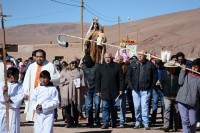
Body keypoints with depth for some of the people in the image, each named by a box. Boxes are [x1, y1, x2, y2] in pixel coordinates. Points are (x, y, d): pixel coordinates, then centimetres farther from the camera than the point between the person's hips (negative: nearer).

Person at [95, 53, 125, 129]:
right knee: (105, 107, -6)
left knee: (114, 108, 8)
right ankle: (105, 123, -6)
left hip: (114, 91, 0)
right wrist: (97, 90, 3)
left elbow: (121, 79, 3)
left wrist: (121, 89, -3)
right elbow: (97, 80, 9)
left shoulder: (117, 66, 3)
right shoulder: (101, 67, 7)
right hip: (104, 92, 0)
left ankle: (114, 124, 17)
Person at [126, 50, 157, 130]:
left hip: (145, 90, -3)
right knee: (136, 107, 7)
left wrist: (151, 87, -1)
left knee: (144, 106, -7)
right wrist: (131, 86, 2)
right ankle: (137, 122, 18)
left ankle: (146, 123, -3)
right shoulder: (133, 64, 6)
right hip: (135, 90, 3)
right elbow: (128, 76, 10)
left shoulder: (150, 65, 0)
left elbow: (155, 77, 4)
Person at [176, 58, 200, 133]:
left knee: (193, 122, 2)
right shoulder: (186, 73, 8)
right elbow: (180, 82, -3)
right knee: (185, 121, -5)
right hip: (182, 101, 1)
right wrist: (183, 70, -4)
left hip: (193, 103, 0)